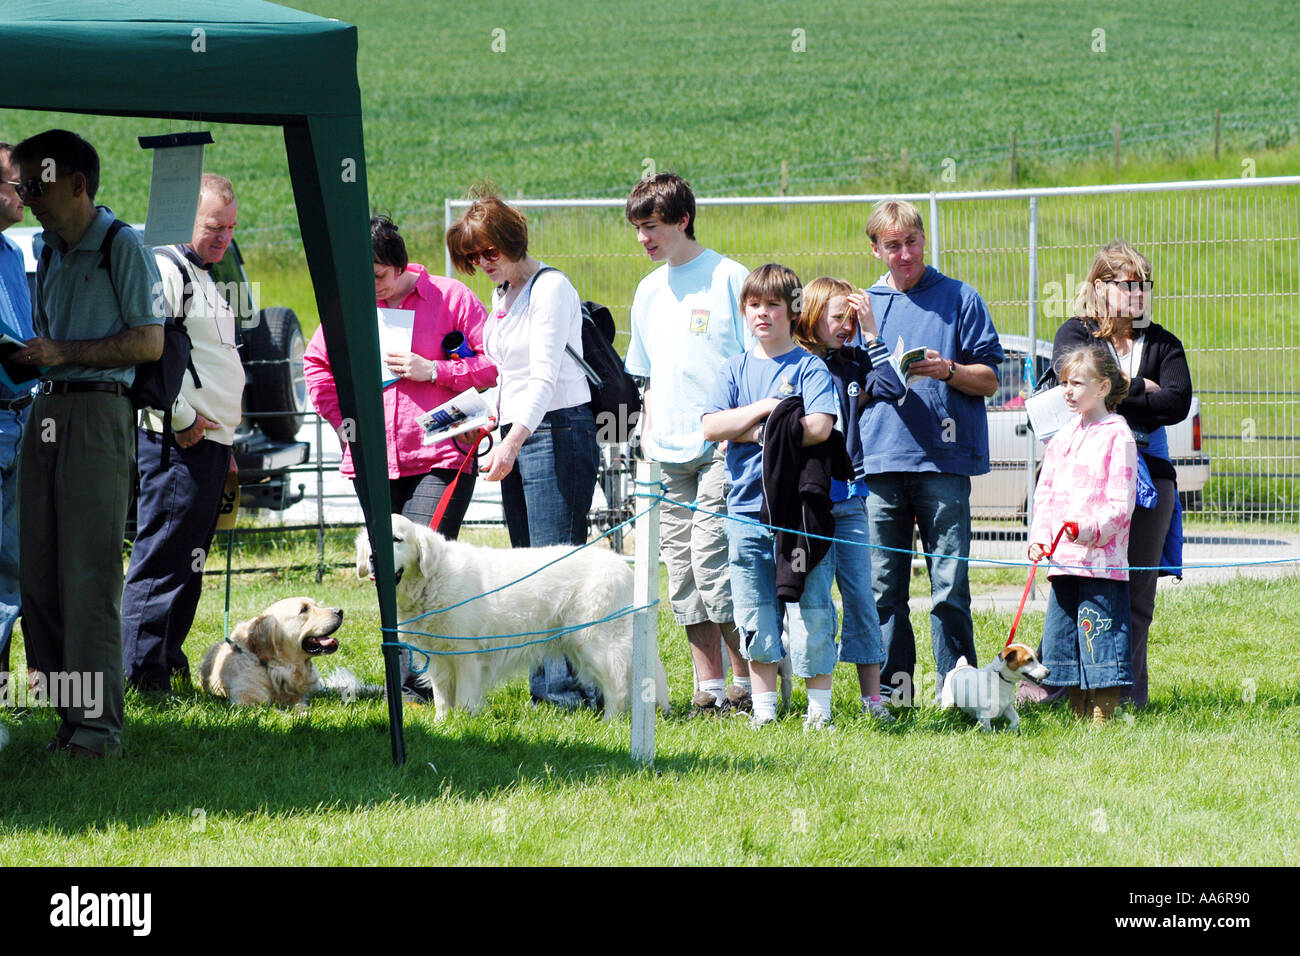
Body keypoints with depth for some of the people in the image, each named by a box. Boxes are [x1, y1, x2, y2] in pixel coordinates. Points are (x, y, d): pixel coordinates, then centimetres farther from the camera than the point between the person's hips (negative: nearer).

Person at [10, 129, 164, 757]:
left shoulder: (121, 246, -4)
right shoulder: (50, 253, 18)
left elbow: (148, 343, -10)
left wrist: (63, 353, -15)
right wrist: (21, 357, 8)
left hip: (97, 414, -8)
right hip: (46, 412, 8)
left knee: (89, 575, -10)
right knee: (39, 574, 3)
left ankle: (99, 723, -10)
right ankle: (70, 711, 7)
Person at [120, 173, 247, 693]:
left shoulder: (204, 276, 22)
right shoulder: (163, 269, -11)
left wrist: (226, 443, 26)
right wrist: (181, 419, -18)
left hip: (210, 439, 10)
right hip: (179, 441, -10)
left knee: (187, 563, 13)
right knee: (162, 558, -10)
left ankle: (167, 662, 19)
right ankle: (143, 674, -10)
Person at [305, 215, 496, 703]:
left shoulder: (450, 298, 0)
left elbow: (494, 364, -2)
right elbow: (317, 363, 25)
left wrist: (431, 370, -12)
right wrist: (344, 421, 13)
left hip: (439, 457, -5)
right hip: (373, 461, 5)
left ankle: (418, 680, -15)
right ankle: (405, 677, 14)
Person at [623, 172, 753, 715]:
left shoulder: (728, 278, -4)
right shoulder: (649, 291, 16)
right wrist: (648, 433, 15)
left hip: (722, 446, -7)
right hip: (671, 450, 7)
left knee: (711, 561, -13)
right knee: (681, 571, 4)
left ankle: (749, 680, -4)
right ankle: (709, 688, 8)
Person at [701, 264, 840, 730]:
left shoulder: (810, 367, 1)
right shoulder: (735, 369, 12)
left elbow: (819, 427, -14)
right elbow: (711, 426, -1)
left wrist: (752, 432, -11)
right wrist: (765, 408, -11)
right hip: (747, 509, 4)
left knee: (809, 610, -5)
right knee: (754, 614, 6)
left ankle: (819, 706, 4)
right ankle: (763, 706, 14)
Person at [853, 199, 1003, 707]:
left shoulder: (959, 299, 7)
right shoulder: (864, 305, 16)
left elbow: (989, 378, 5)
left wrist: (948, 371, -13)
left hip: (944, 459, -3)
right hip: (879, 461, 3)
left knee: (949, 585, -4)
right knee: (883, 586, 3)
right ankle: (892, 689, 8)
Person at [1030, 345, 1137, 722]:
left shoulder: (1117, 436, -5)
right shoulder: (1061, 439, 18)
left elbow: (1121, 503, -10)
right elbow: (1045, 495, 19)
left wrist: (1088, 529, -24)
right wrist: (1039, 536, 3)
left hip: (1101, 558, -7)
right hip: (1063, 559, 7)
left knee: (1099, 635, -8)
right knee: (1062, 635, 9)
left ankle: (1103, 717, -4)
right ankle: (1078, 716, 16)